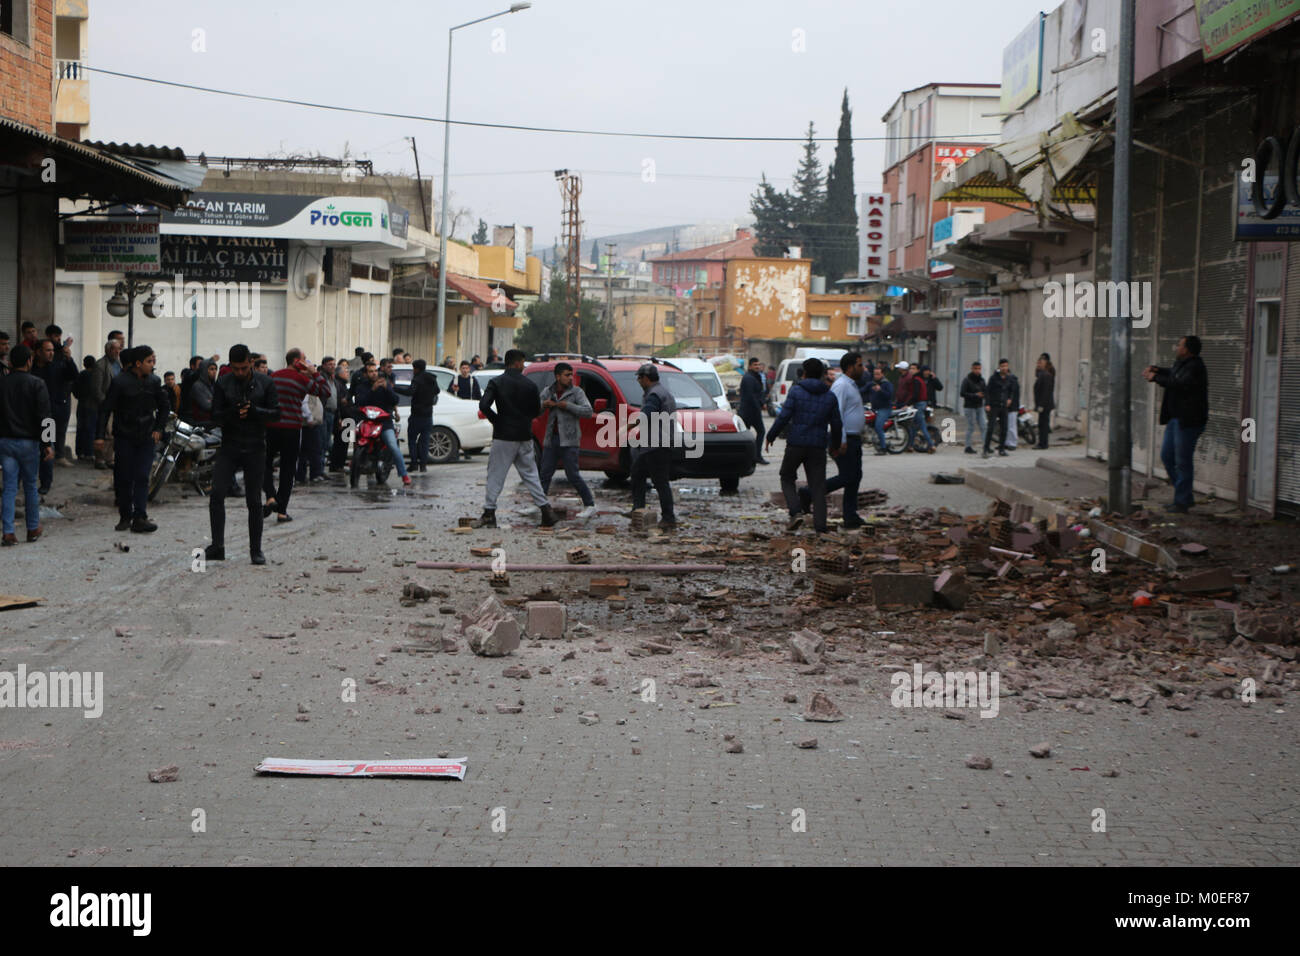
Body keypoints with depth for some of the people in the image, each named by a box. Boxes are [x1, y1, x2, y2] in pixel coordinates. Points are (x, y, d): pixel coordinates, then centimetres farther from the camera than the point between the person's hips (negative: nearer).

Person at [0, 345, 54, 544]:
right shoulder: (37, 384, -8)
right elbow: (44, 417, -11)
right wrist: (47, 444, -9)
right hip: (28, 442, -2)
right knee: (30, 486, 11)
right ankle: (33, 529, 20)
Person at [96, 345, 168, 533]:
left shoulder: (153, 381, 4)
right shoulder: (120, 381, -8)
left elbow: (163, 406, 19)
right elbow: (106, 409, -7)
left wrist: (158, 428, 9)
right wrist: (100, 435, -12)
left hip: (146, 438, 2)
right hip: (124, 437, -2)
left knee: (142, 477, -7)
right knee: (124, 478, 3)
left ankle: (140, 518, -11)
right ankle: (125, 517, 15)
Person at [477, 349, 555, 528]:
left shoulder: (496, 383, -5)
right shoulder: (530, 385, 1)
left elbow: (483, 405, -16)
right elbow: (537, 411, 8)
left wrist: (496, 420, 0)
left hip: (503, 436, -2)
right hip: (525, 437, 2)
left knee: (495, 475, 3)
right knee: (530, 474, 11)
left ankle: (489, 513, -2)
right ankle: (545, 509, 6)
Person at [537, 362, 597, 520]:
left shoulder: (576, 392, -2)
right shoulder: (547, 391, 11)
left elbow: (588, 412, -12)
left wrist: (567, 406, -17)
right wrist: (544, 404, -12)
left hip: (568, 440, -5)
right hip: (551, 439, 5)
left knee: (573, 475, -9)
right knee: (545, 473, 6)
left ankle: (590, 506, -3)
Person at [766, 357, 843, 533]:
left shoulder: (796, 391, -5)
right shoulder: (830, 397, 7)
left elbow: (784, 417, -11)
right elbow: (837, 425, 11)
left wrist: (771, 436, 2)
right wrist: (836, 446, 27)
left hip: (795, 444, -2)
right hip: (818, 447, 3)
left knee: (787, 478, 17)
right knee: (818, 487, 4)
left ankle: (796, 512, -4)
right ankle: (820, 528, -3)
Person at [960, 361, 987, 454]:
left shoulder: (981, 380, 11)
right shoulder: (967, 380, -8)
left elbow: (985, 392, 11)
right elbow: (963, 393, -14)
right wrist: (975, 395, -21)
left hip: (979, 407, 6)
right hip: (970, 407, -6)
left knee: (984, 427, -1)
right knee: (970, 428, -2)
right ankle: (968, 447, 7)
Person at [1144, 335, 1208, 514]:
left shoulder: (1195, 367, -17)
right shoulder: (1181, 363, 14)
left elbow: (1179, 384, -30)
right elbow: (1173, 374, 35)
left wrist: (1155, 378, -21)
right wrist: (1157, 369, 17)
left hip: (1188, 421, -11)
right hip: (1176, 419, 11)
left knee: (1183, 461, -5)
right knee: (1167, 456, 14)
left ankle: (1182, 502, 3)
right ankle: (1185, 497, 23)